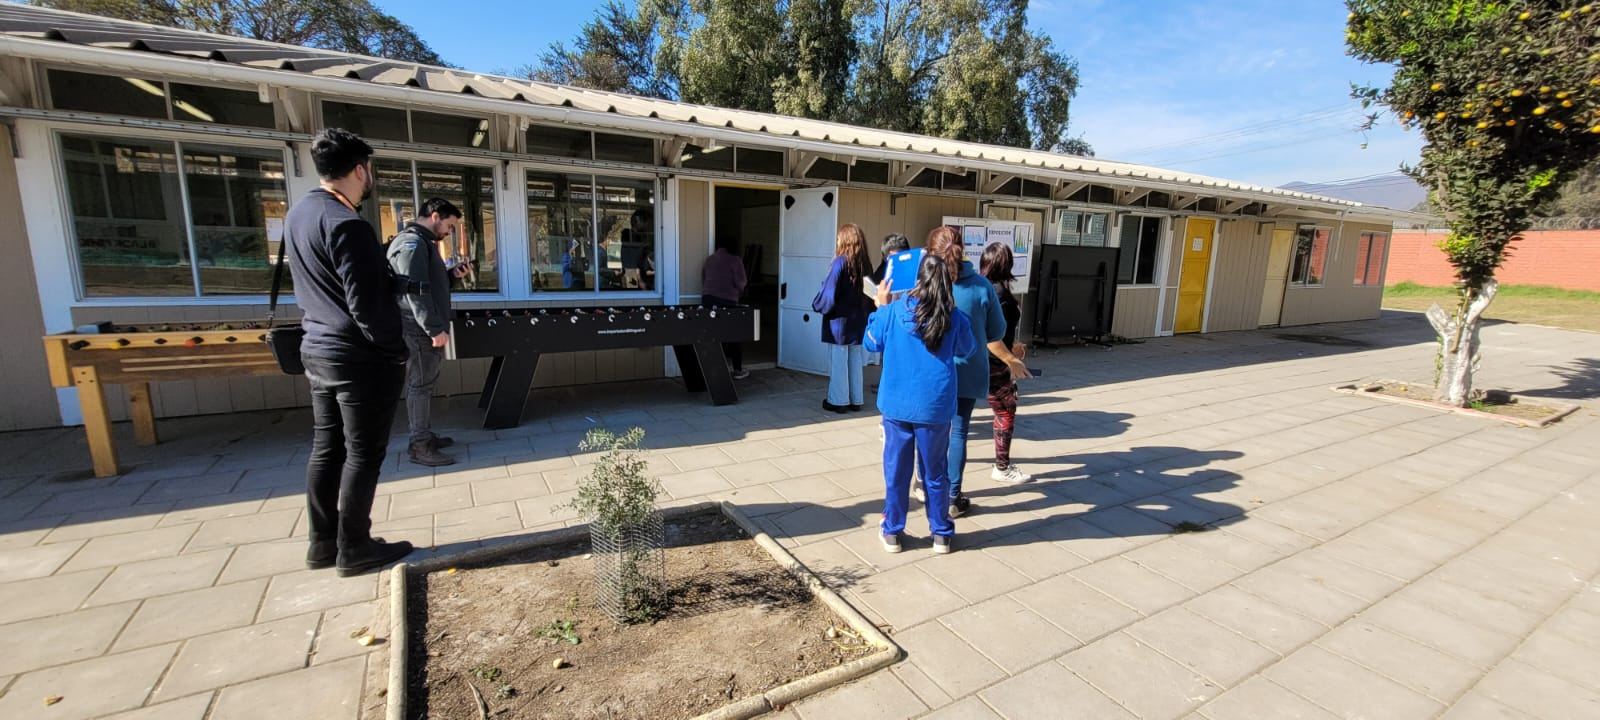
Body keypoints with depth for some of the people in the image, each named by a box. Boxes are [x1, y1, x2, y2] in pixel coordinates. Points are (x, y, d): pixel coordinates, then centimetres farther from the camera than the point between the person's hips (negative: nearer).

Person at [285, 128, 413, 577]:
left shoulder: (297, 214, 10)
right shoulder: (346, 225, -19)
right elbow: (368, 303, -21)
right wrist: (396, 350, -12)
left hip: (318, 350, 9)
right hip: (361, 358, -9)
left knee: (326, 448, 15)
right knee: (363, 453, 1)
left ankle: (323, 543, 25)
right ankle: (354, 549, 12)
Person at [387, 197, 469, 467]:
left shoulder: (422, 243, 19)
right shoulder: (412, 243, -15)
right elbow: (415, 291, -23)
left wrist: (451, 274, 10)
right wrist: (435, 329, -24)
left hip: (424, 330, 10)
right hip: (419, 331, -10)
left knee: (425, 384, 15)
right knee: (420, 386, -5)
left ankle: (425, 436, 25)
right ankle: (419, 446, 1)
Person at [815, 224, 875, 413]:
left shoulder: (841, 262, -14)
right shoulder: (865, 264, 3)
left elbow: (829, 294, -16)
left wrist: (817, 305, 1)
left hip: (839, 321, -6)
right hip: (858, 321, 6)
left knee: (838, 363, 4)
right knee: (855, 363, 13)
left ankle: (838, 401, 12)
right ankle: (856, 400, 21)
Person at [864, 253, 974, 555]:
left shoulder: (894, 311, -8)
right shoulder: (954, 317, -7)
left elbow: (871, 343, 6)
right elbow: (966, 349, 13)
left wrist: (881, 307, 15)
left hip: (897, 404, 0)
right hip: (936, 406, 0)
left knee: (896, 470, 12)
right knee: (935, 472, 14)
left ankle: (892, 532, 23)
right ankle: (941, 534, 27)